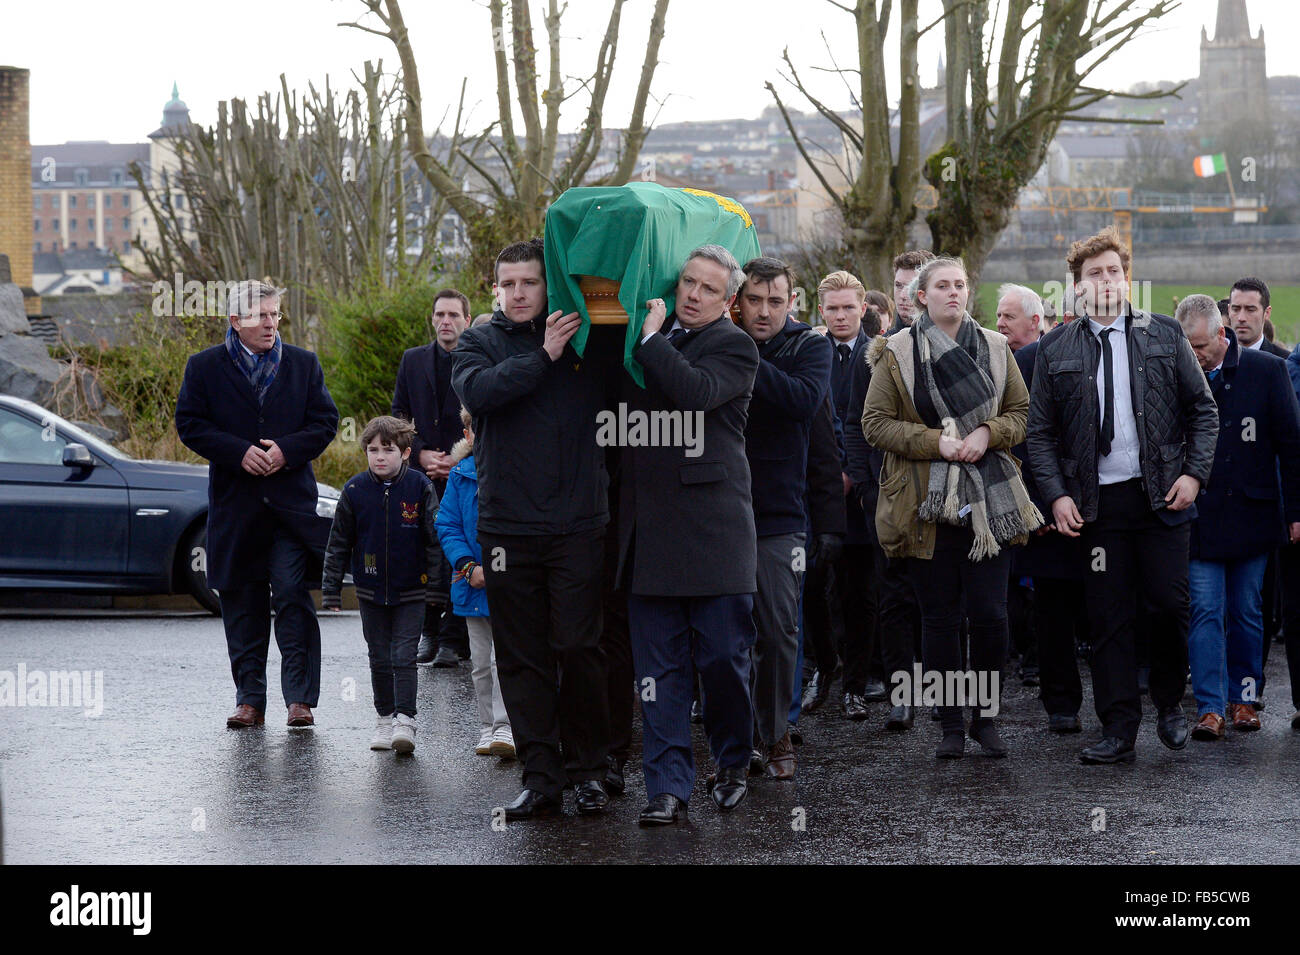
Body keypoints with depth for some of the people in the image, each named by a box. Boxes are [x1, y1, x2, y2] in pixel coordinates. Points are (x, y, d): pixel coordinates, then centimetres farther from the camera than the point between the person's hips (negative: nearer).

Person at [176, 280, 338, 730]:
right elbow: (190, 424, -1)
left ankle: (300, 699, -6)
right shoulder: (205, 367, 4)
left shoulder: (303, 364, 8)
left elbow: (325, 422, 6)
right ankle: (249, 700, 11)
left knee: (293, 599, -8)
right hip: (234, 503, 0)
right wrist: (240, 453, -14)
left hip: (291, 502, 0)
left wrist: (287, 450, -11)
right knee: (242, 605, 5)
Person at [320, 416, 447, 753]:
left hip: (410, 590, -2)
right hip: (371, 590, 2)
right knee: (380, 658, 10)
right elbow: (338, 543, 4)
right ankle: (385, 719, 20)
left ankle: (405, 721, -7)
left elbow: (434, 539, -3)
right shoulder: (355, 490, -4)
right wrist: (331, 589, 3)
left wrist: (436, 586, -3)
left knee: (404, 655, -7)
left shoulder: (420, 487, -8)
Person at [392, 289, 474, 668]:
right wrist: (421, 453, -4)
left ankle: (453, 641, 1)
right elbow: (399, 414, 11)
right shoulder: (413, 360, 12)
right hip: (423, 479, 3)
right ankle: (429, 634, 13)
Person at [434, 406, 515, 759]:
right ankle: (487, 727, 21)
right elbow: (448, 527, 4)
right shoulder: (460, 475, 4)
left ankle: (504, 728, -12)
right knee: (481, 661, 10)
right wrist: (469, 566, -11)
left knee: (504, 656, -13)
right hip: (474, 584, 4)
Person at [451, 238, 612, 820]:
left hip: (577, 525, -1)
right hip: (507, 526, 1)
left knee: (579, 649, -3)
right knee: (522, 658, 4)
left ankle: (587, 770, 10)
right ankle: (540, 777, 9)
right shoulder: (481, 342, 8)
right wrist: (543, 357, -16)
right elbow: (477, 391, -13)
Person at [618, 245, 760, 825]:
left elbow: (697, 392, -19)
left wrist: (651, 338, -9)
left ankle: (732, 764, 22)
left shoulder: (734, 346, -1)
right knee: (659, 665, 2)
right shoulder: (651, 337, 17)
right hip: (650, 530, 5)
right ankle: (668, 785, 3)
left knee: (724, 656, 0)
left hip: (713, 529, -5)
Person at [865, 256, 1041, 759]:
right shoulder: (896, 352, 1)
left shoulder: (994, 348, 9)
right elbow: (876, 422, -2)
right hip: (926, 505, -1)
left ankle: (986, 716, 13)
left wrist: (988, 433, -9)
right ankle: (950, 723, 12)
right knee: (940, 616, 3)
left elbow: (1022, 412, 11)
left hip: (988, 504, 1)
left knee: (990, 613, -3)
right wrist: (935, 442, -14)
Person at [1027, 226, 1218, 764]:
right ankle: (1119, 733, 6)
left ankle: (1169, 704, 20)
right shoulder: (1056, 351, 6)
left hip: (1161, 496, 0)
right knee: (1109, 619, 1)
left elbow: (1203, 408, 8)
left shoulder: (1165, 337, 5)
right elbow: (1041, 431, 7)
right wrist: (1057, 495, -4)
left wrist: (1194, 474, -3)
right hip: (1097, 501, 1)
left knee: (1171, 604, -4)